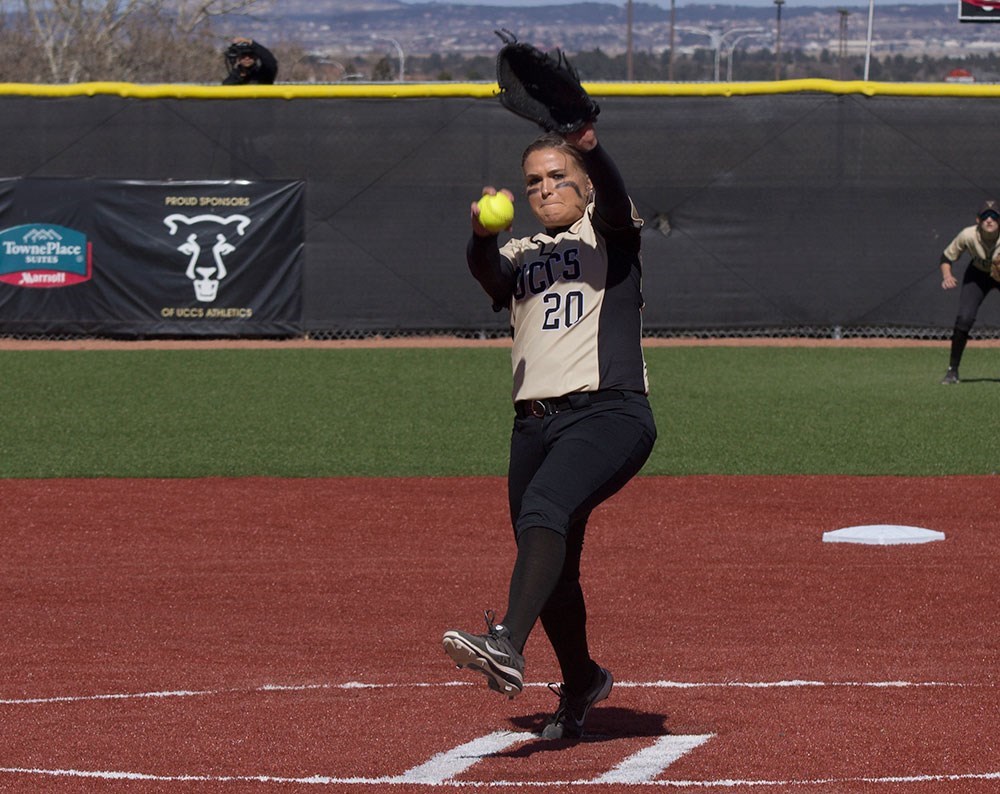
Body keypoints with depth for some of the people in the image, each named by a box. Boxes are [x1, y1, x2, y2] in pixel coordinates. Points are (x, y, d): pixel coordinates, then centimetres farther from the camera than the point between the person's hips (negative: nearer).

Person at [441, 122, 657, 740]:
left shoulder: (609, 233, 12)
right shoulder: (519, 256, 22)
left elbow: (615, 199, -13)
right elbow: (488, 271, -1)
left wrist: (590, 144, -34)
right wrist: (484, 232, -25)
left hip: (611, 412, -6)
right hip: (535, 426, 6)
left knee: (544, 508, -30)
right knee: (553, 572, 9)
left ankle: (508, 648, -46)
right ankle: (581, 685, 32)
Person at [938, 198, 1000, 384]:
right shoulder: (968, 235, -28)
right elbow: (947, 256, -13)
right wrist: (946, 276, -33)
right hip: (978, 274, 0)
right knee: (965, 318, -17)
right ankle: (952, 370, -3)